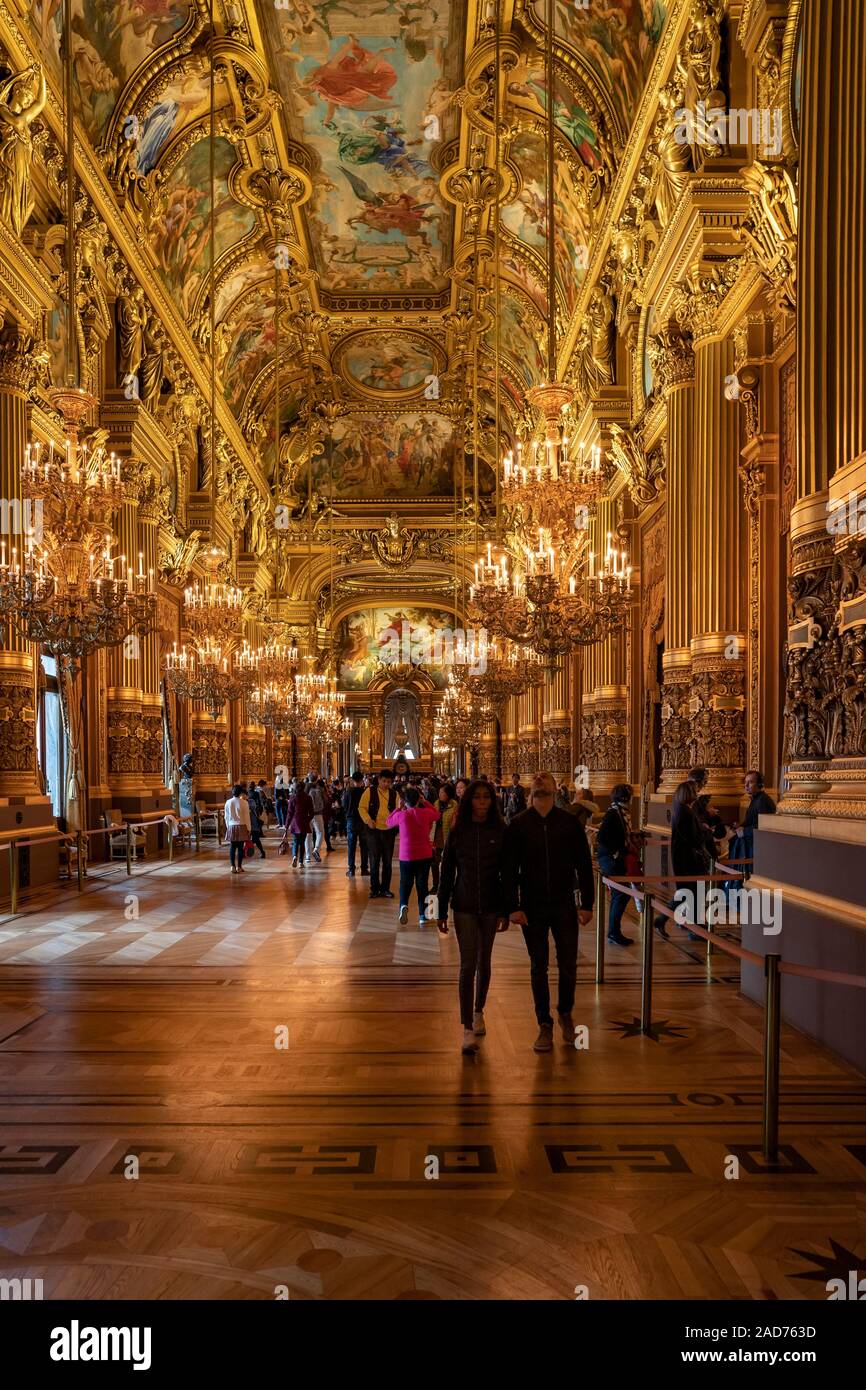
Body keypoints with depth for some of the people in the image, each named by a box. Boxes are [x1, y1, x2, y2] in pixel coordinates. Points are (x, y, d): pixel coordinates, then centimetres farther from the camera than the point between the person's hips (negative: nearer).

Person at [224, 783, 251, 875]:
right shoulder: (244, 803, -9)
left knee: (232, 847, 6)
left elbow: (226, 817, 8)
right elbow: (247, 817, -5)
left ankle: (233, 866, 3)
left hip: (231, 827, 3)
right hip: (241, 827, -3)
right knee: (240, 847, 2)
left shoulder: (228, 802, 1)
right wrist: (248, 829, 3)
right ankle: (239, 867, 4)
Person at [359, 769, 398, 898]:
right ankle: (374, 888, 14)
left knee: (387, 861, 9)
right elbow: (362, 807, -2)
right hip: (374, 830, -2)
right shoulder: (370, 791, -2)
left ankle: (385, 888, 20)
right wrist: (368, 820, -15)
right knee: (374, 861, 3)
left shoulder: (394, 793, 5)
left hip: (389, 831, 3)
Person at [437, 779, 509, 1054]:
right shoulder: (458, 832, -2)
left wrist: (506, 910, 0)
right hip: (464, 907, -1)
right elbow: (446, 873, 2)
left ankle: (479, 1011, 35)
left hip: (490, 906, 1)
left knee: (484, 962, 14)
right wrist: (442, 911, 1)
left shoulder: (500, 832, -2)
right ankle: (468, 1029, -5)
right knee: (468, 965, -6)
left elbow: (506, 873, 1)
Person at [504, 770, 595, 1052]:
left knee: (568, 965, 5)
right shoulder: (518, 825, -2)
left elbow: (584, 865, 2)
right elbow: (510, 868, -2)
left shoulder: (569, 822, -1)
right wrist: (513, 907, -8)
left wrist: (587, 904, -2)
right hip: (533, 907, 0)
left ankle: (566, 1013, 30)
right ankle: (545, 1025, 19)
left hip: (564, 905, 0)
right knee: (538, 968, 7)